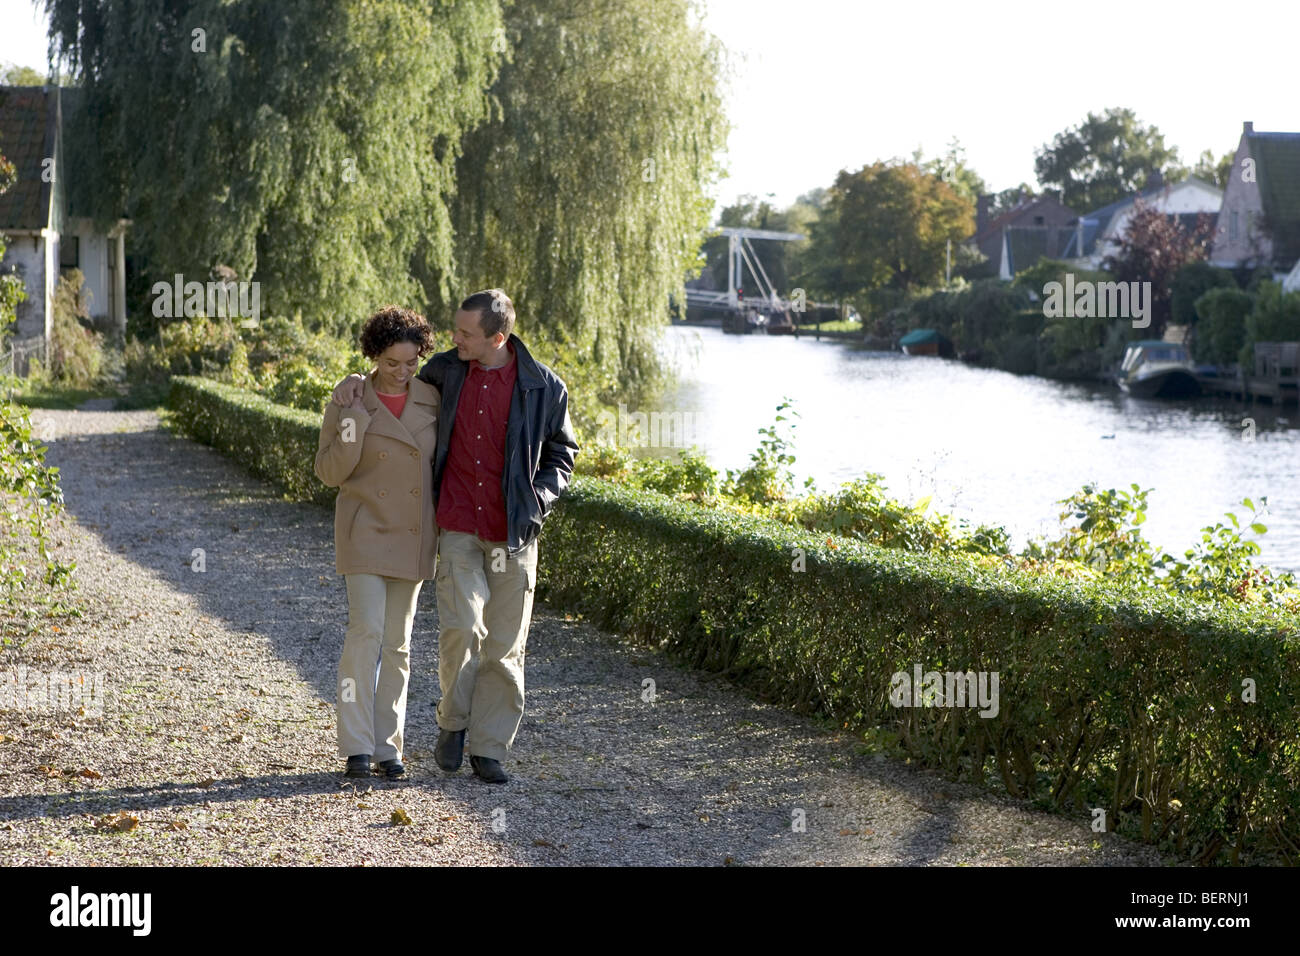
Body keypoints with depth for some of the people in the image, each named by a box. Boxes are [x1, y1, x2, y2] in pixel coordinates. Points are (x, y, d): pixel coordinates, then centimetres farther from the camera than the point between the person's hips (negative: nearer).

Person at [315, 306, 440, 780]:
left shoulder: (431, 400, 3)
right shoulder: (349, 403, -5)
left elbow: (442, 464, 11)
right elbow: (330, 472, -7)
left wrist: (445, 534, 6)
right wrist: (353, 421, -21)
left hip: (413, 539, 3)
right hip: (366, 532, -3)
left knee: (398, 642, 6)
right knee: (366, 630, -13)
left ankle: (388, 745, 11)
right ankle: (356, 746, -8)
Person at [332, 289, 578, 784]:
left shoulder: (544, 387, -4)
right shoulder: (445, 370, 2)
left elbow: (561, 452, 8)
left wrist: (538, 499, -7)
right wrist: (358, 380, 3)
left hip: (514, 534, -1)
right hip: (458, 528, 1)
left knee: (504, 645, 2)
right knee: (461, 627, -14)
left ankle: (489, 748, 13)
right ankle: (453, 721, 10)